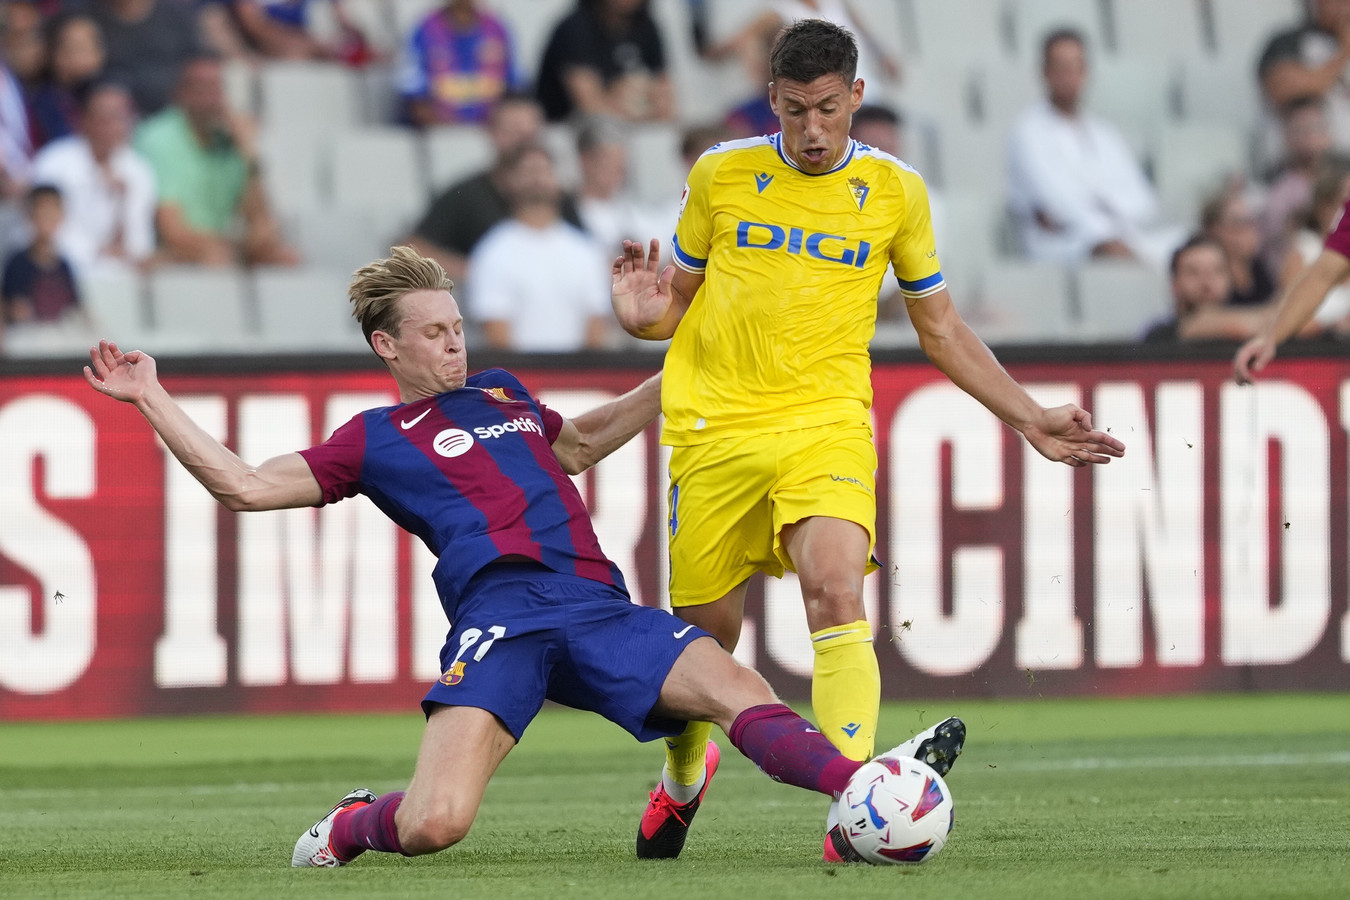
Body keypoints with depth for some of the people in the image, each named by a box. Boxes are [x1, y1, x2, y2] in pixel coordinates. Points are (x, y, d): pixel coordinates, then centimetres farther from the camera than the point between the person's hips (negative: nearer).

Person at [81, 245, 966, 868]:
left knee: (739, 688, -21)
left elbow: (577, 444, 50)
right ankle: (354, 826, 11)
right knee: (431, 826, -22)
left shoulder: (502, 394, 30)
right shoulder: (376, 439, 14)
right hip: (500, 617, -5)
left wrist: (677, 379, 48)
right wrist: (151, 398, 6)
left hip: (597, 605, 5)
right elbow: (243, 483, 8)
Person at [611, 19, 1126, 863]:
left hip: (827, 423, -1)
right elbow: (677, 299, 15)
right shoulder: (721, 175, 4)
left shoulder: (895, 190, 5)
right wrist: (644, 314, -10)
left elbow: (942, 328, 14)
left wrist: (1030, 419, 7)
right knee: (706, 628, 5)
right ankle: (683, 777, 36)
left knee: (836, 589, -25)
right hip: (715, 427, 1)